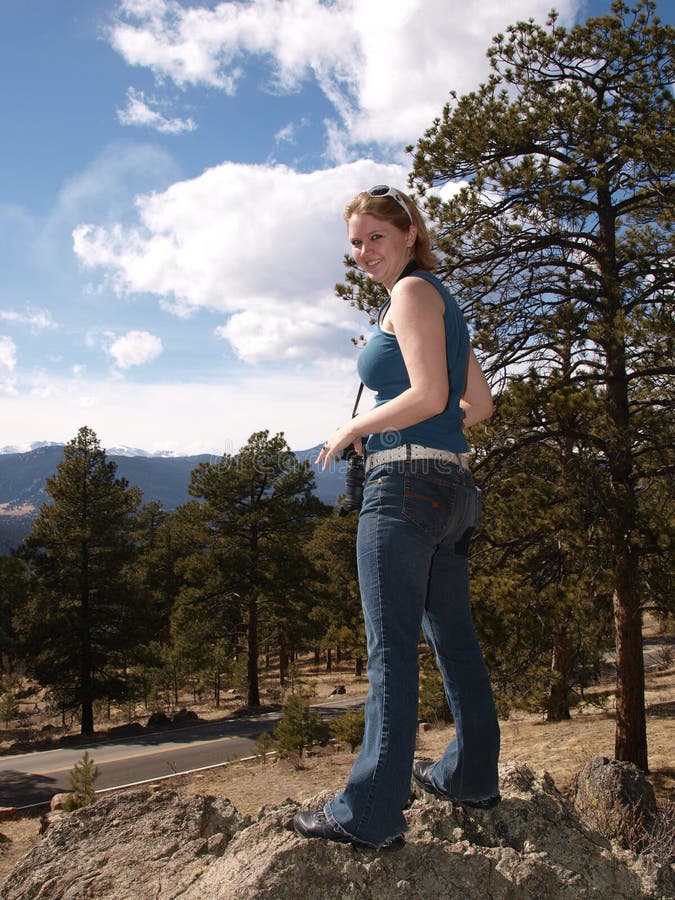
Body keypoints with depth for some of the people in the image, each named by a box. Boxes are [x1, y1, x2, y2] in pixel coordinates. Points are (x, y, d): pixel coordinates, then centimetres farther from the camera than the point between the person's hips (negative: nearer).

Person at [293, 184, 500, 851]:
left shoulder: (413, 291, -6)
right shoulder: (442, 301, 20)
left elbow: (429, 395, -18)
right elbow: (479, 404, 20)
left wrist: (354, 429, -6)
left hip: (406, 484, -10)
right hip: (450, 485, 10)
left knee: (391, 646, -8)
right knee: (452, 636, 16)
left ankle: (370, 813, -1)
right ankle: (470, 774, 30)